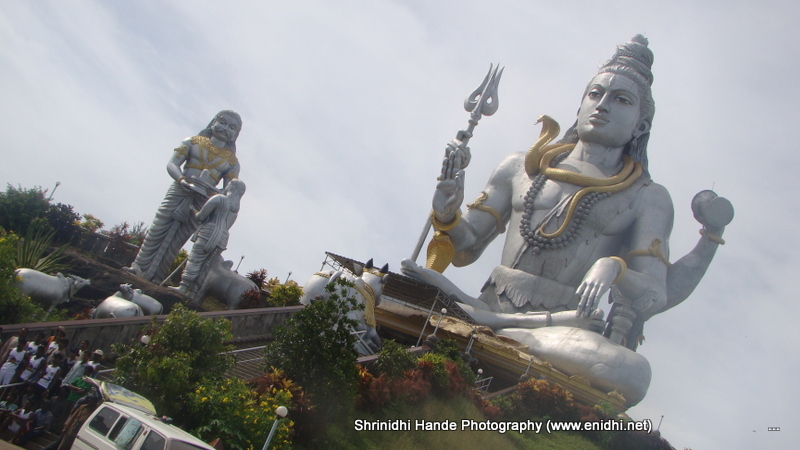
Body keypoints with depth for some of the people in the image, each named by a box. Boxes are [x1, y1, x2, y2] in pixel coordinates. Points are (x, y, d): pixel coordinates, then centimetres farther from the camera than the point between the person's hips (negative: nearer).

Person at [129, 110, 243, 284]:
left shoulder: (232, 162, 10)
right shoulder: (193, 142, 10)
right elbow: (172, 164, -1)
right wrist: (182, 179, -21)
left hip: (202, 202, 0)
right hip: (179, 191, 0)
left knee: (176, 240, -2)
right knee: (158, 229, -5)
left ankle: (153, 278, 2)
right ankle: (139, 268, 4)